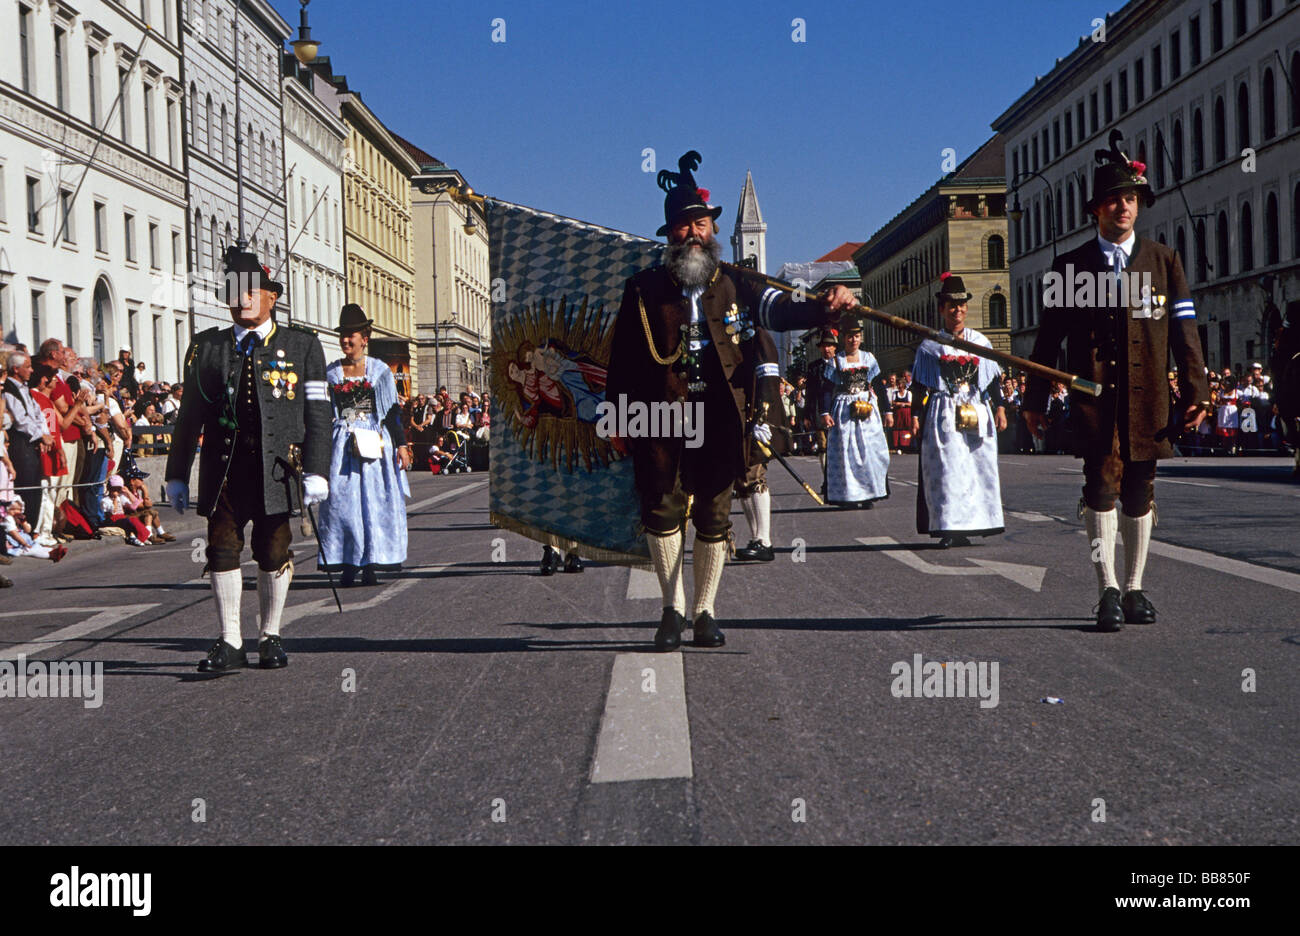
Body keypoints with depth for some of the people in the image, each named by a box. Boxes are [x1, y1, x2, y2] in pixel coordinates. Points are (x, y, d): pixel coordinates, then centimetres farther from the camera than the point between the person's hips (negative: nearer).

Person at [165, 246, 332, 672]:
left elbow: (317, 413, 0)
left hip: (277, 467, -1)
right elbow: (189, 414, 12)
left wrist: (316, 471, -9)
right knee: (223, 550, -1)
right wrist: (177, 474, 9)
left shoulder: (302, 345, 5)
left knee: (274, 553, 4)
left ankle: (270, 638, 19)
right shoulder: (206, 346, 10)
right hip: (223, 468, 2)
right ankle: (229, 642, 8)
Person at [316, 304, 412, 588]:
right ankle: (348, 565, -1)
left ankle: (370, 565, 3)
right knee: (342, 500, -6)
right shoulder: (331, 372, 10)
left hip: (375, 443, -1)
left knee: (375, 501, -3)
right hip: (342, 444, 1)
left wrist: (401, 444, 1)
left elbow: (393, 410, 7)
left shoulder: (380, 370, 7)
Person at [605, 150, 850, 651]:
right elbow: (622, 359, 8)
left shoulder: (737, 285, 9)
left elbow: (781, 310, -5)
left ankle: (704, 611, 18)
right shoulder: (644, 289, 7)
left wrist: (823, 307, -25)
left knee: (714, 518, 5)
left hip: (718, 422, 1)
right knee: (660, 511, -2)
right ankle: (673, 609, 15)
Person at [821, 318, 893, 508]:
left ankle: (869, 494, 0)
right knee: (846, 451, -5)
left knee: (870, 450, -4)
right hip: (843, 411, -2)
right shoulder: (835, 361, 5)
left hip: (868, 409, 2)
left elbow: (879, 386, 13)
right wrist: (825, 413, -10)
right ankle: (848, 495, -3)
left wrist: (888, 411, 9)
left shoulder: (869, 358, 12)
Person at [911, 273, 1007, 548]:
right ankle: (949, 528, -11)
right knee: (946, 469, -10)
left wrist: (999, 407, 2)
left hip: (977, 414, 3)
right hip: (943, 417, -3)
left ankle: (972, 523, 6)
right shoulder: (930, 345, 6)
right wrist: (916, 415, -1)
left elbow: (994, 379, 12)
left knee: (978, 467, 0)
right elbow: (920, 386, 6)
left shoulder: (980, 342, 12)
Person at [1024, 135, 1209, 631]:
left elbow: (1184, 330, 8)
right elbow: (1049, 337, 10)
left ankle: (1134, 590, 19)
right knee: (1102, 487, -13)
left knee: (1139, 496, 8)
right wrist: (1035, 399, 8)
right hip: (1093, 400, -2)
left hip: (1147, 401, 2)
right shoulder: (1070, 266, 8)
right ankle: (1108, 591, -10)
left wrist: (1195, 391, 0)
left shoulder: (1164, 260, 10)